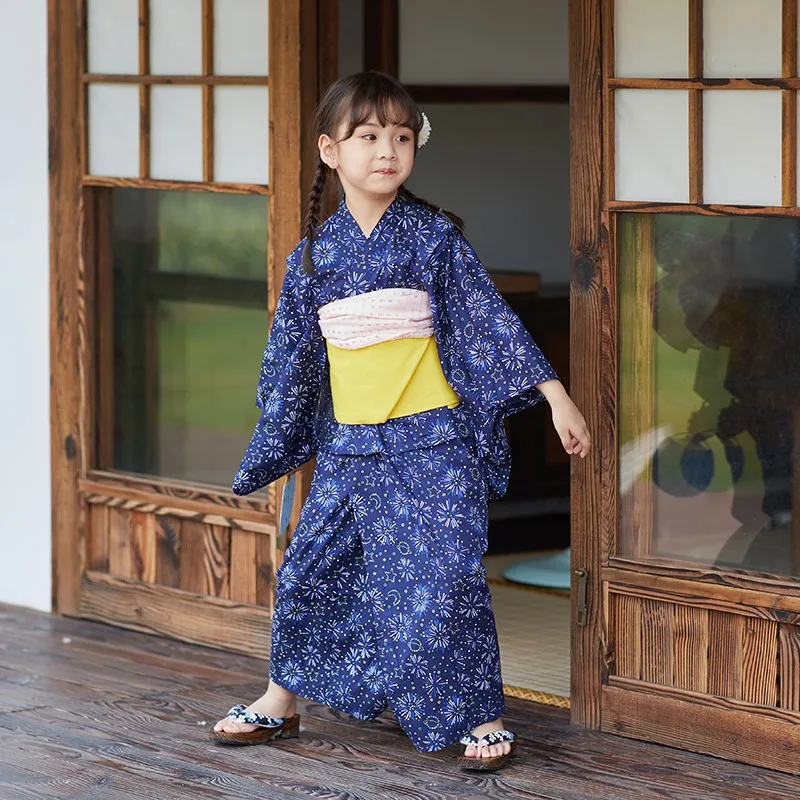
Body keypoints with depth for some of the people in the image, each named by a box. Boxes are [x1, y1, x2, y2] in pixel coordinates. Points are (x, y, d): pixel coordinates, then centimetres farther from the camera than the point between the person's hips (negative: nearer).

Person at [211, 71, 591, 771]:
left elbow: (492, 319, -4)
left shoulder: (434, 236, -3)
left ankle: (482, 716, 4)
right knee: (308, 572, 8)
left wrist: (555, 397, -10)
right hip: (348, 450, 4)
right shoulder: (314, 254, 5)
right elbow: (290, 356, 14)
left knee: (446, 579, -9)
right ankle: (281, 701, 26)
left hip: (431, 444, -3)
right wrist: (272, 445, 19)